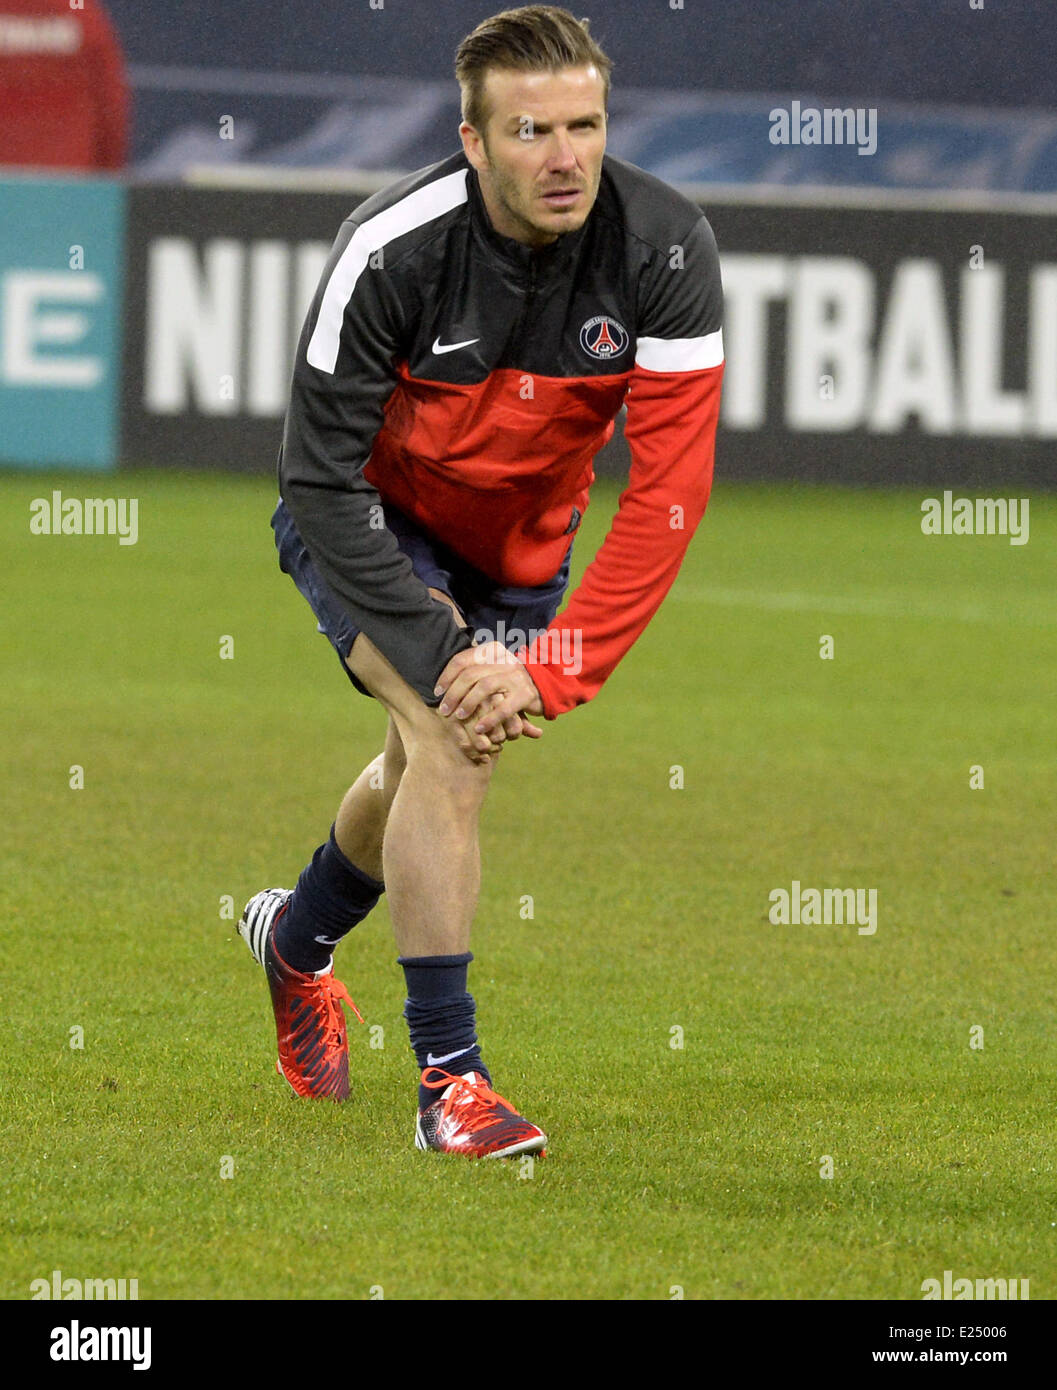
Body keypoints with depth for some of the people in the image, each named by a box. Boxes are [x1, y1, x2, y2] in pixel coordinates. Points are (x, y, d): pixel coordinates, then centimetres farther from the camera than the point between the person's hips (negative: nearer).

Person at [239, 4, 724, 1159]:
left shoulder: (666, 249, -28)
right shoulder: (391, 252, -34)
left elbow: (669, 486, -28)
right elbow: (322, 478, -29)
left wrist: (556, 667, -34)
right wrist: (440, 655, -35)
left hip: (521, 540, 4)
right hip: (372, 521, -4)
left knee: (434, 773, 21)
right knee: (447, 737, -27)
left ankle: (299, 936, 54)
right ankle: (449, 1076, -19)